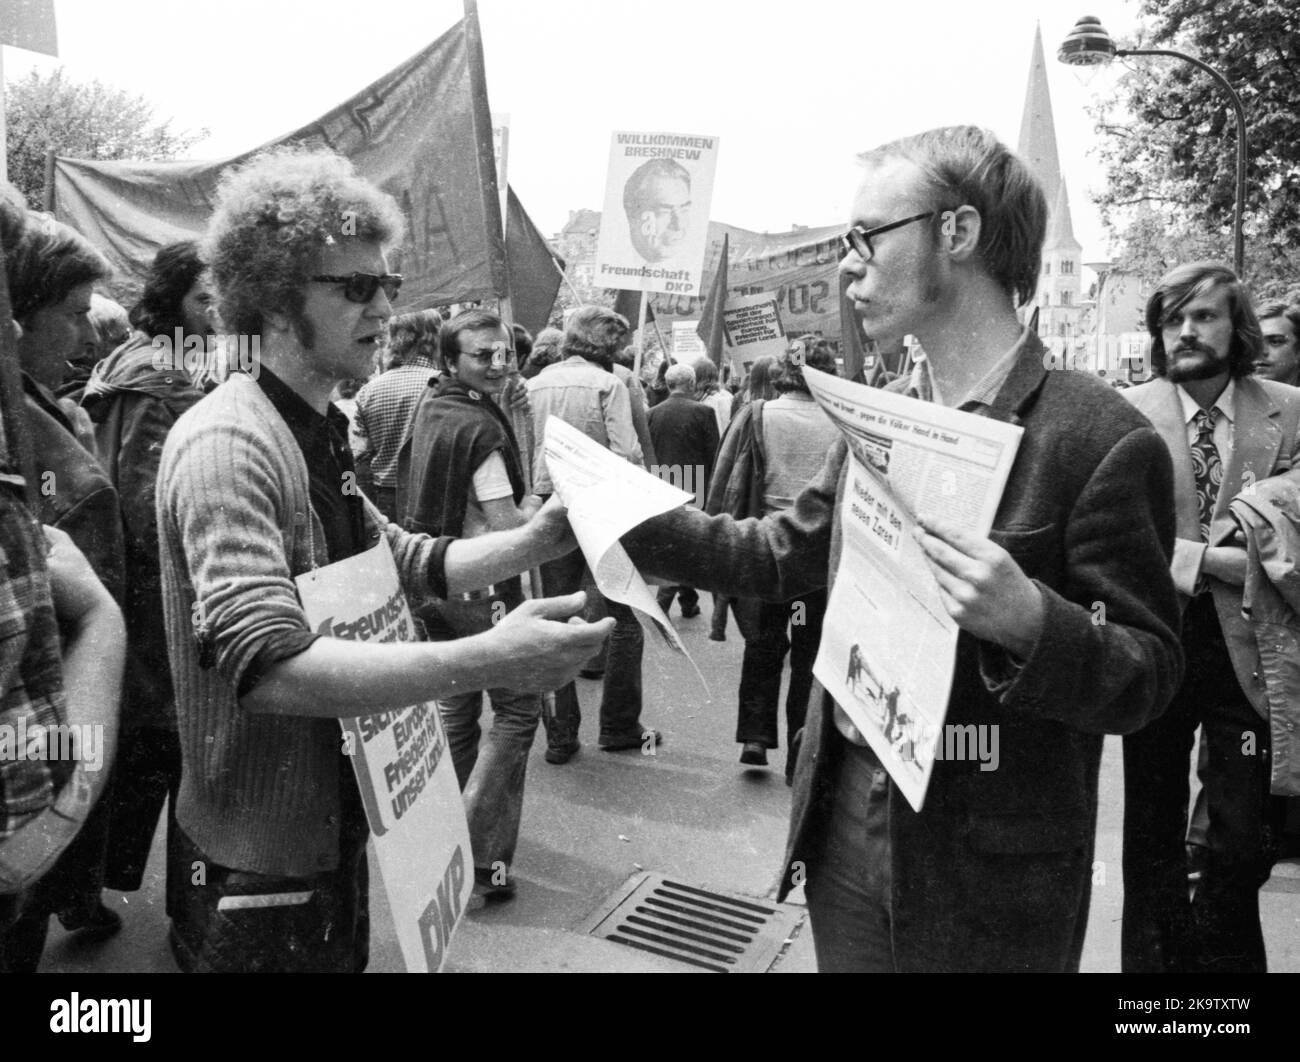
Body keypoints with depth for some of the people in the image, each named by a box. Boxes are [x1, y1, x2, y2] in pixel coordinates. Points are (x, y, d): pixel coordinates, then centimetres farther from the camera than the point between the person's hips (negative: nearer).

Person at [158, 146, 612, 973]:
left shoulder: (319, 437, 7)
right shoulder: (227, 446, -23)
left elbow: (408, 562, 8)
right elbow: (265, 665, -34)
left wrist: (536, 541, -6)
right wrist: (483, 661, -41)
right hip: (258, 864, -8)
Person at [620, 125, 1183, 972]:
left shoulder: (1102, 440, -15)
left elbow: (1149, 676, -12)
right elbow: (785, 553, 13)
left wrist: (1030, 621, -32)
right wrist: (627, 515, 6)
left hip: (987, 870, -5)